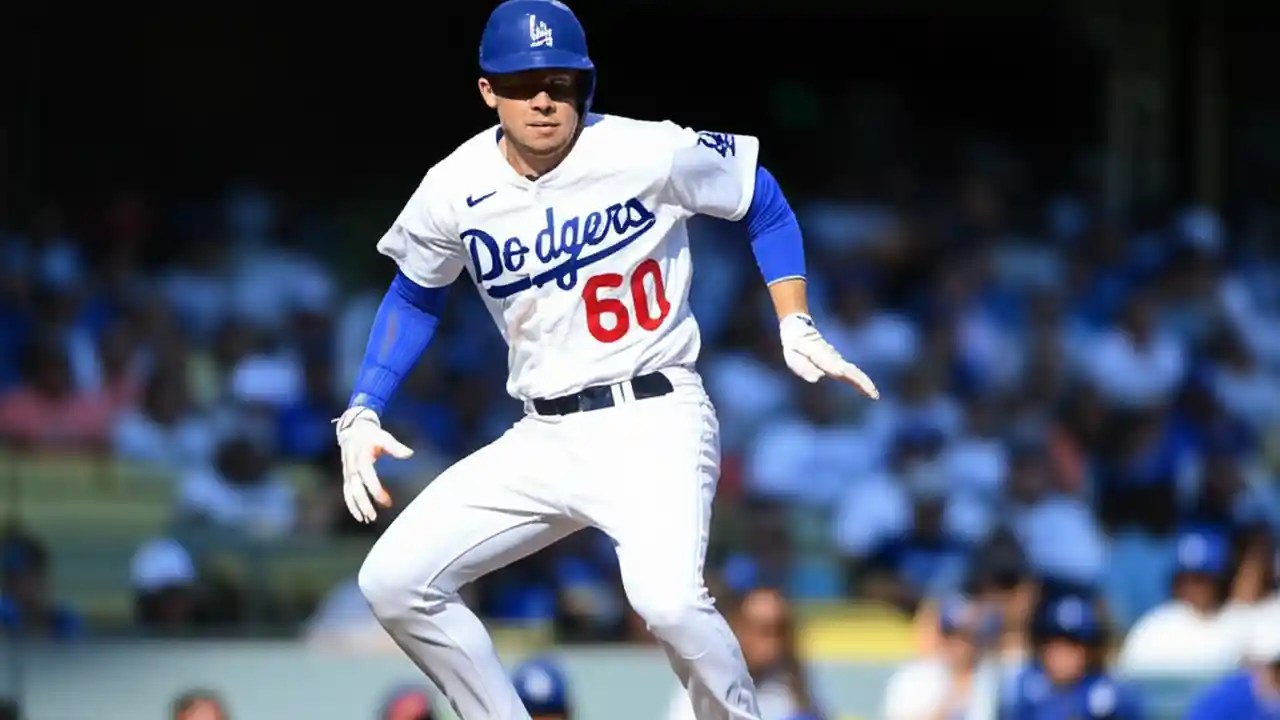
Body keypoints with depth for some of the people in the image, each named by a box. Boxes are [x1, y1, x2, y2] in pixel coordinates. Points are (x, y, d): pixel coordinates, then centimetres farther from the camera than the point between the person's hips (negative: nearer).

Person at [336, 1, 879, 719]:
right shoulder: (454, 191, -2)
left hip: (653, 424, -5)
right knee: (394, 582, -4)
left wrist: (796, 328, -3)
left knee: (667, 598, -31)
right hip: (541, 440, 5)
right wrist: (361, 415, 7)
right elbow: (416, 296, 17)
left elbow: (764, 204, 5)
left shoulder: (651, 154, -11)